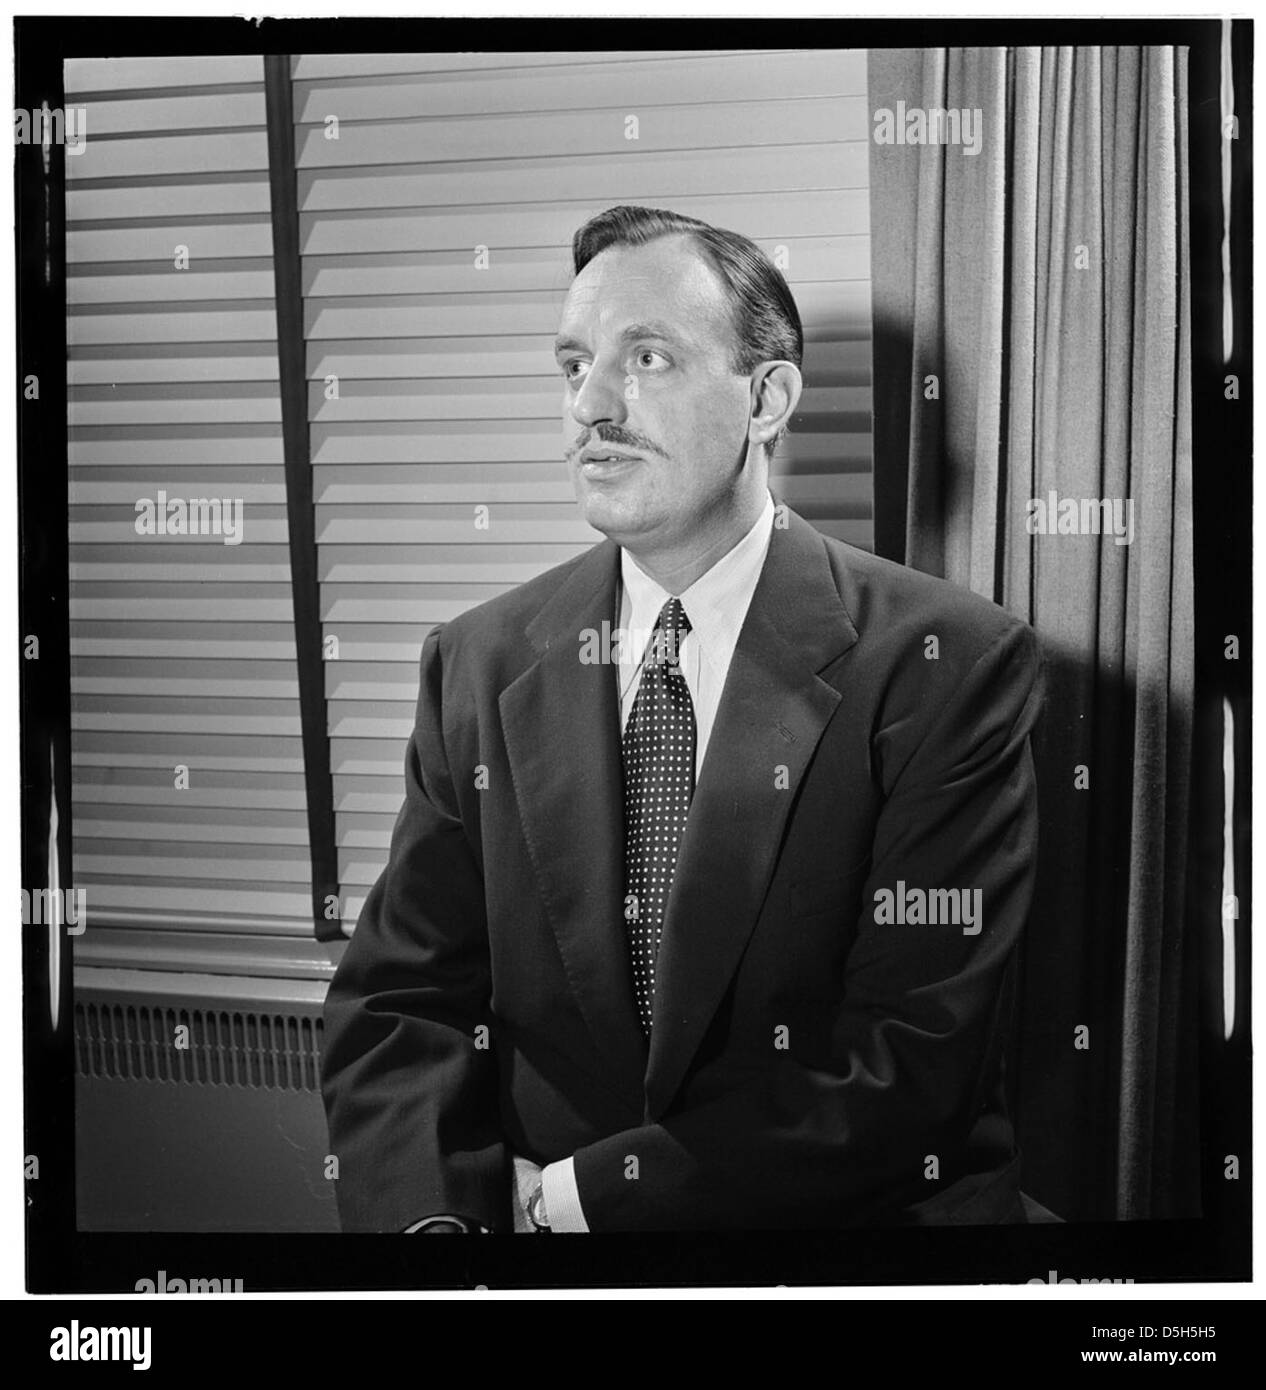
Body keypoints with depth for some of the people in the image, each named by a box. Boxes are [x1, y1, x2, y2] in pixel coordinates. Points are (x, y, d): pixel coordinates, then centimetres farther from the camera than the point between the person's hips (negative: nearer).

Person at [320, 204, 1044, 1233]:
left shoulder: (946, 666, -5)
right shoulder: (480, 666, 8)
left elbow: (911, 1060, -10)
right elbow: (397, 1003, 7)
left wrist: (580, 1188, -12)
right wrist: (433, 1213, -12)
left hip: (857, 1220, -2)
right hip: (528, 1218, 2)